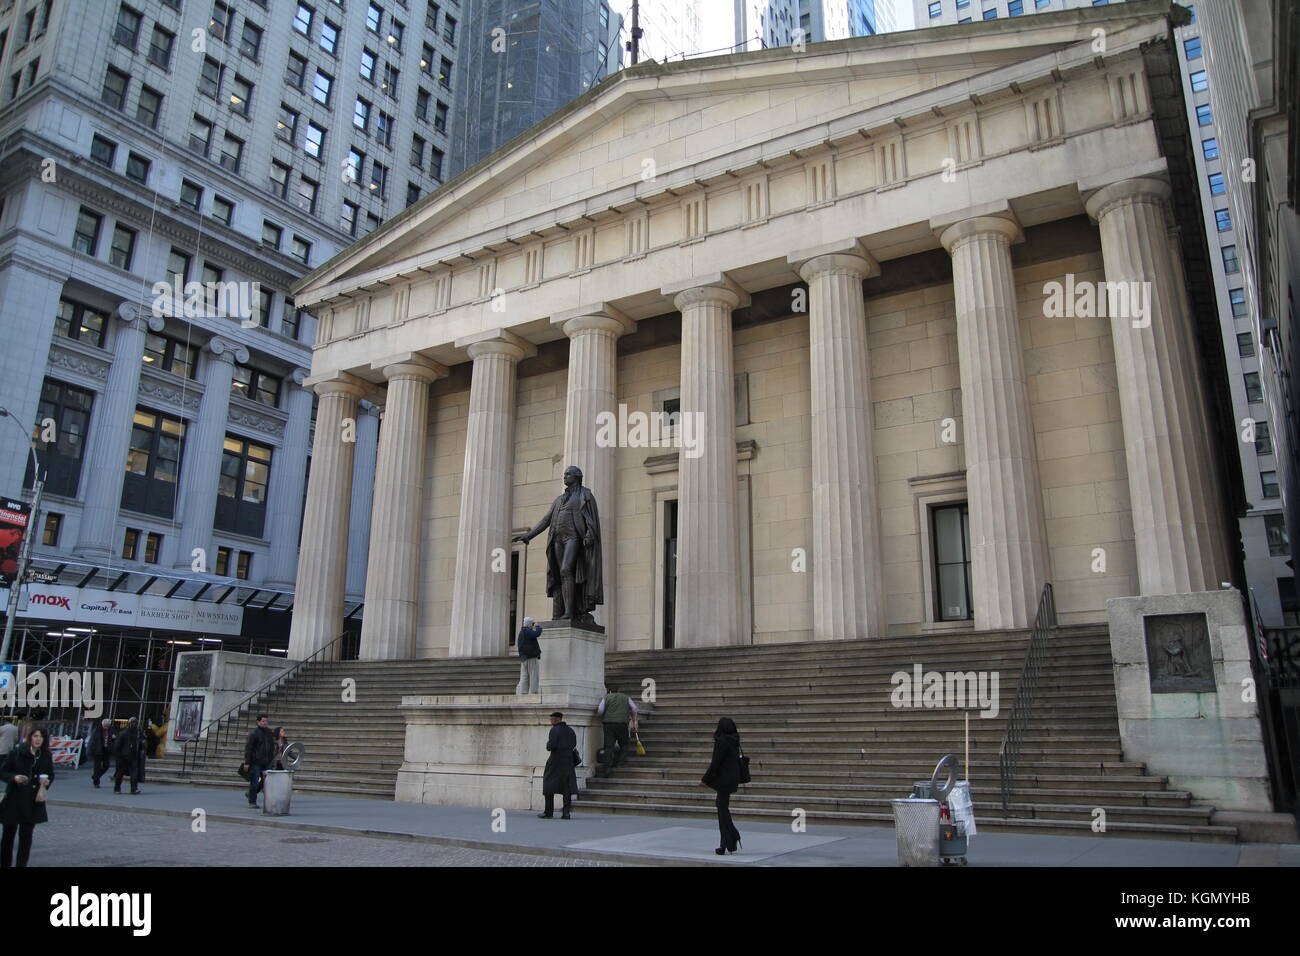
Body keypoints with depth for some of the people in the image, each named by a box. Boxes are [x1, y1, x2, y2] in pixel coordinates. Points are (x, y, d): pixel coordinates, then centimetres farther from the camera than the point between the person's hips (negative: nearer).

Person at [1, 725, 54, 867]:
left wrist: (45, 783, -5)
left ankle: (22, 864, 6)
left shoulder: (46, 756, 3)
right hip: (13, 799, -1)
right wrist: (14, 777, -21)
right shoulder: (16, 753, -6)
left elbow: (51, 774, 14)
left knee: (26, 835, 0)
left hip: (33, 801, 1)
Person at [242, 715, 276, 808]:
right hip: (255, 762, -6)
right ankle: (252, 802, 10)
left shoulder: (269, 732, 11)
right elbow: (248, 748, -10)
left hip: (266, 762, 6)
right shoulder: (253, 733, -8)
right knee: (255, 782, -2)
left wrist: (272, 760, 15)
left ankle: (250, 794, 27)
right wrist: (247, 762, -14)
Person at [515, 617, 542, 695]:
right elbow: (537, 633, -24)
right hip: (531, 657, -9)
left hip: (523, 658, 9)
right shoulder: (527, 631, -11)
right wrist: (537, 626, -7)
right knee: (533, 676, -7)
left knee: (524, 676, 8)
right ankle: (534, 692, -9)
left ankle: (522, 692, 6)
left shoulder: (521, 632, 19)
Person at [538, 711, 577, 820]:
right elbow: (574, 745, 15)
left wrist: (548, 743, 2)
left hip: (556, 760, -5)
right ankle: (566, 813, -4)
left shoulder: (554, 730, -10)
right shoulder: (570, 730, 11)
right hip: (569, 761, 6)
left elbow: (551, 746, -17)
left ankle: (549, 812, 8)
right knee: (567, 787, 3)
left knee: (549, 786, 6)